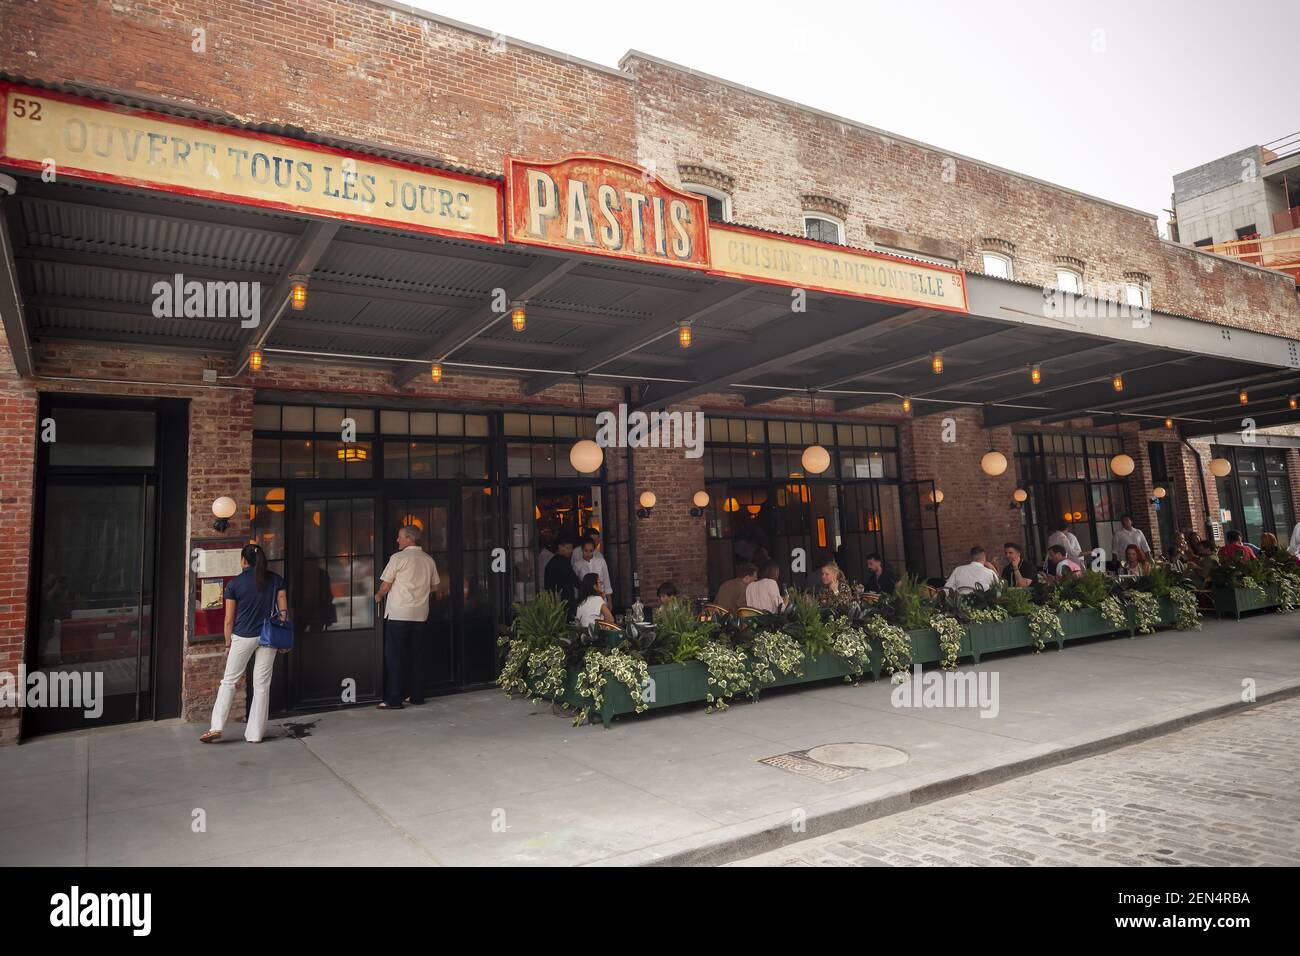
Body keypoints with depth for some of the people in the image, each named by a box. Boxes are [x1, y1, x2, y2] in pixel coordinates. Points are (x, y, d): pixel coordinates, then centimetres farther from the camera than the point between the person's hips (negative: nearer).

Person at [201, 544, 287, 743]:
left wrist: (228, 645, 9)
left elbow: (229, 620, -1)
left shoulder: (234, 583, -4)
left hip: (243, 637, -2)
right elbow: (283, 611, 2)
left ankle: (216, 727, 6)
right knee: (262, 685, 6)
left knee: (229, 681, 11)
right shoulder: (276, 580, 2)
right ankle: (255, 734, 9)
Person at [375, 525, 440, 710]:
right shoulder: (429, 560, 9)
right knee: (417, 655, 12)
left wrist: (378, 596, 14)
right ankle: (417, 696, 16)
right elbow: (434, 586, 17)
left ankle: (394, 700, 0)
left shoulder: (398, 557, -8)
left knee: (394, 656, 0)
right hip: (420, 614, 6)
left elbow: (385, 586, -6)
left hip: (398, 613, -5)